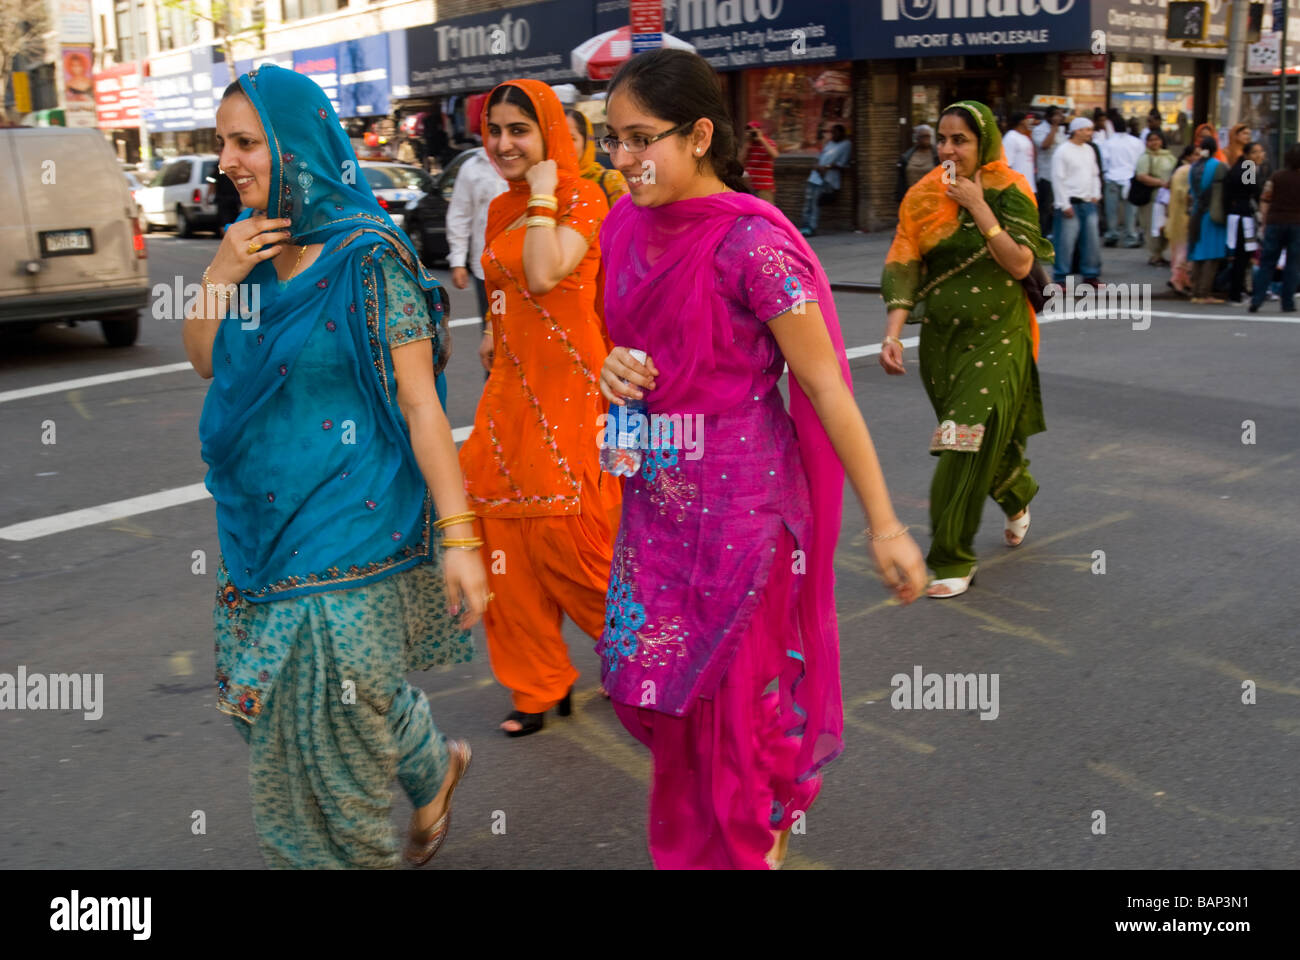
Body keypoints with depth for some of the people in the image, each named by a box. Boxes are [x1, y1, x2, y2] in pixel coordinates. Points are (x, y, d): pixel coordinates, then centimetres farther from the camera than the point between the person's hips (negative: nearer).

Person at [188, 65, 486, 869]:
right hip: (264, 525, 7)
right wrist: (219, 277, -7)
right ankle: (435, 770, 39)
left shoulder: (366, 255, -16)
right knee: (284, 707, 16)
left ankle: (434, 774, 36)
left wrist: (459, 536, -24)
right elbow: (204, 361, 12)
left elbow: (421, 404, -18)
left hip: (348, 527, -7)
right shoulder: (253, 242, 5)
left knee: (343, 700, 4)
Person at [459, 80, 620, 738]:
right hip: (510, 390, 7)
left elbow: (544, 274, -26)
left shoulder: (582, 199, -8)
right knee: (507, 540, 6)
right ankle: (538, 686, 19)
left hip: (568, 393, -7)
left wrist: (543, 195, -17)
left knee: (573, 540, -4)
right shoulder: (501, 209, 14)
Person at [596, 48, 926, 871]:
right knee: (649, 674, 14)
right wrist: (616, 367, -7)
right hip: (656, 488, 7)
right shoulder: (627, 227, 3)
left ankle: (754, 845, 35)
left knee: (733, 686, 7)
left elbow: (825, 385, -18)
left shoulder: (750, 241, -19)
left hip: (739, 492, -6)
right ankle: (687, 844, 43)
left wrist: (885, 525, -17)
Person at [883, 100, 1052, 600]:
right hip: (940, 338, 4)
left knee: (968, 445, -9)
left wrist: (978, 207, -18)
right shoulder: (922, 196, 2)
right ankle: (1018, 496, 50)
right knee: (985, 439, 17)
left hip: (996, 338, -4)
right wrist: (892, 333, -16)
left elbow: (1021, 263, -16)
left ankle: (953, 559, 2)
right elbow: (903, 268, -4)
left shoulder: (1009, 192, -6)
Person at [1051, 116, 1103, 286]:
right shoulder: (1062, 151, -9)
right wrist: (1065, 205, -14)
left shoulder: (1089, 150, 13)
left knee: (1092, 240, 9)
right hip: (1071, 203, -7)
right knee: (1065, 242, -6)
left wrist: (1095, 195, 9)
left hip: (1088, 203, 7)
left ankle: (1091, 275, 19)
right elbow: (1058, 179, -12)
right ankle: (1060, 278, 2)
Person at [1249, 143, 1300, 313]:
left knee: (1266, 264, 5)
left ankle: (1256, 301, -3)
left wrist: (1264, 222, 9)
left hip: (1275, 222, 1)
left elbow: (1265, 201, 1)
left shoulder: (1276, 176, 1)